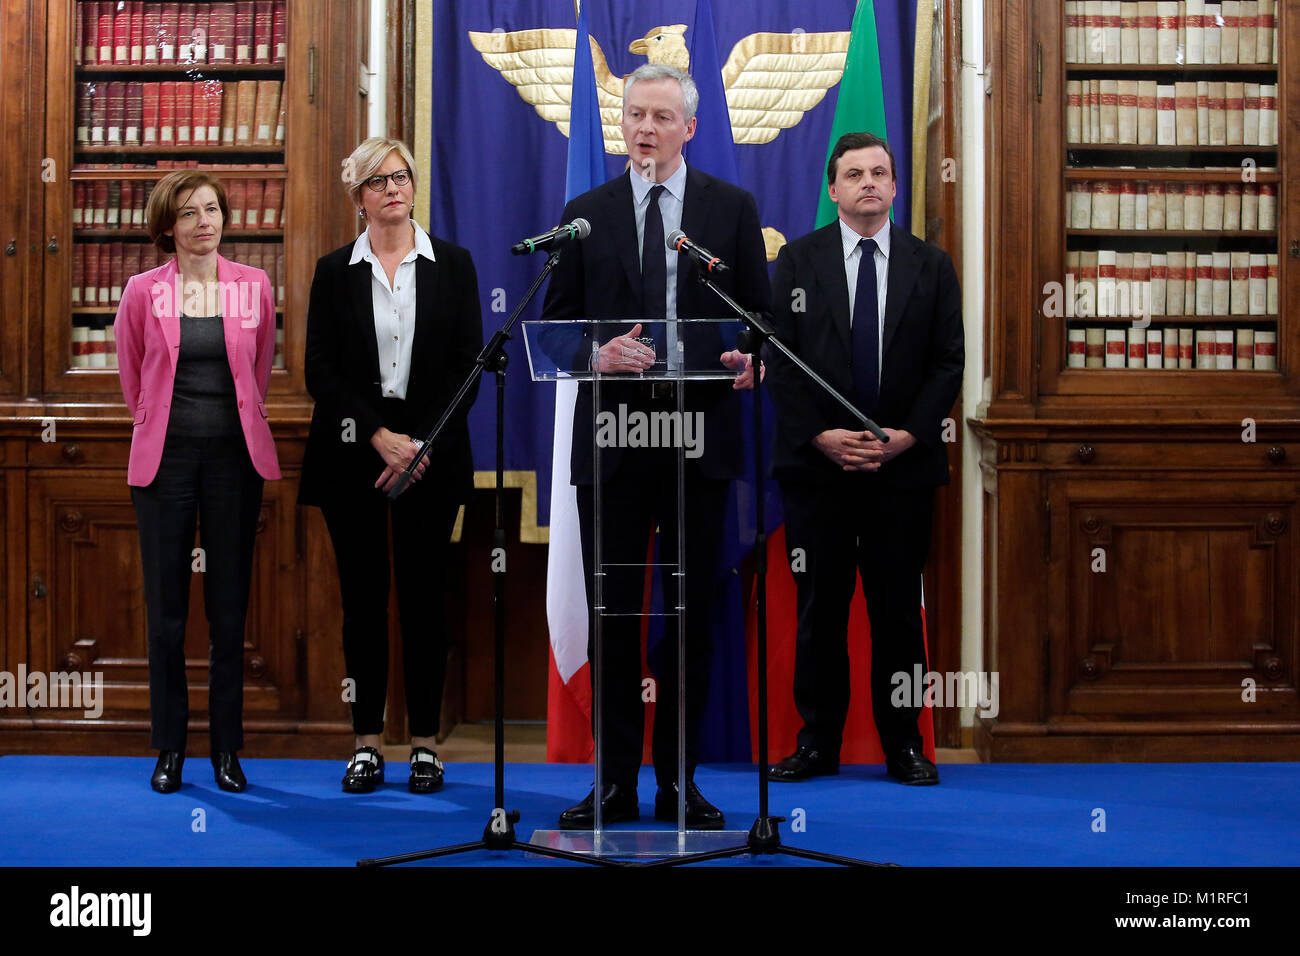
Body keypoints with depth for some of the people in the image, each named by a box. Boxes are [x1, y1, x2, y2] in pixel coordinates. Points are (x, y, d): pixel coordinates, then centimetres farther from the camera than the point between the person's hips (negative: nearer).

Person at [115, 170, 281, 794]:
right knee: (166, 609, 2)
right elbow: (132, 376, 15)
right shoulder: (143, 292, 1)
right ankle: (170, 748, 12)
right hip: (166, 457, -1)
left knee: (230, 608, 3)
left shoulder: (254, 287, 4)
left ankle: (227, 748, 12)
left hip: (235, 456, 1)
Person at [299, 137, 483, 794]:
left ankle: (424, 745, 8)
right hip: (352, 454, 0)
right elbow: (321, 370, 0)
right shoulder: (335, 272, 6)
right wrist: (380, 436, -11)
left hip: (431, 454, 0)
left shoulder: (452, 265, 7)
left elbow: (468, 364, 2)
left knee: (423, 595, 1)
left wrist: (420, 444, -9)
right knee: (363, 598, 2)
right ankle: (367, 745, 9)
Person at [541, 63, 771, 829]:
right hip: (611, 436, 1)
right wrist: (596, 352, -12)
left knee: (692, 611, 5)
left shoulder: (732, 208, 7)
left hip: (701, 433, 0)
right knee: (612, 611, 3)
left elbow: (761, 314, 6)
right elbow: (556, 321, 8)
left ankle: (680, 780, 15)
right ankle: (615, 782, 11)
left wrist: (750, 359, -15)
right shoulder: (587, 213, 9)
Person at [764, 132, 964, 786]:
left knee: (898, 607, 3)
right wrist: (819, 435, -10)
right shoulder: (798, 261, 6)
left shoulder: (930, 266, 9)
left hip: (903, 463, 0)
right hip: (816, 462, 0)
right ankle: (817, 741, 11)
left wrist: (909, 434, -9)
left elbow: (948, 361, 4)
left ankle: (902, 744, 11)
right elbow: (780, 360, 1)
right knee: (819, 606, 3)